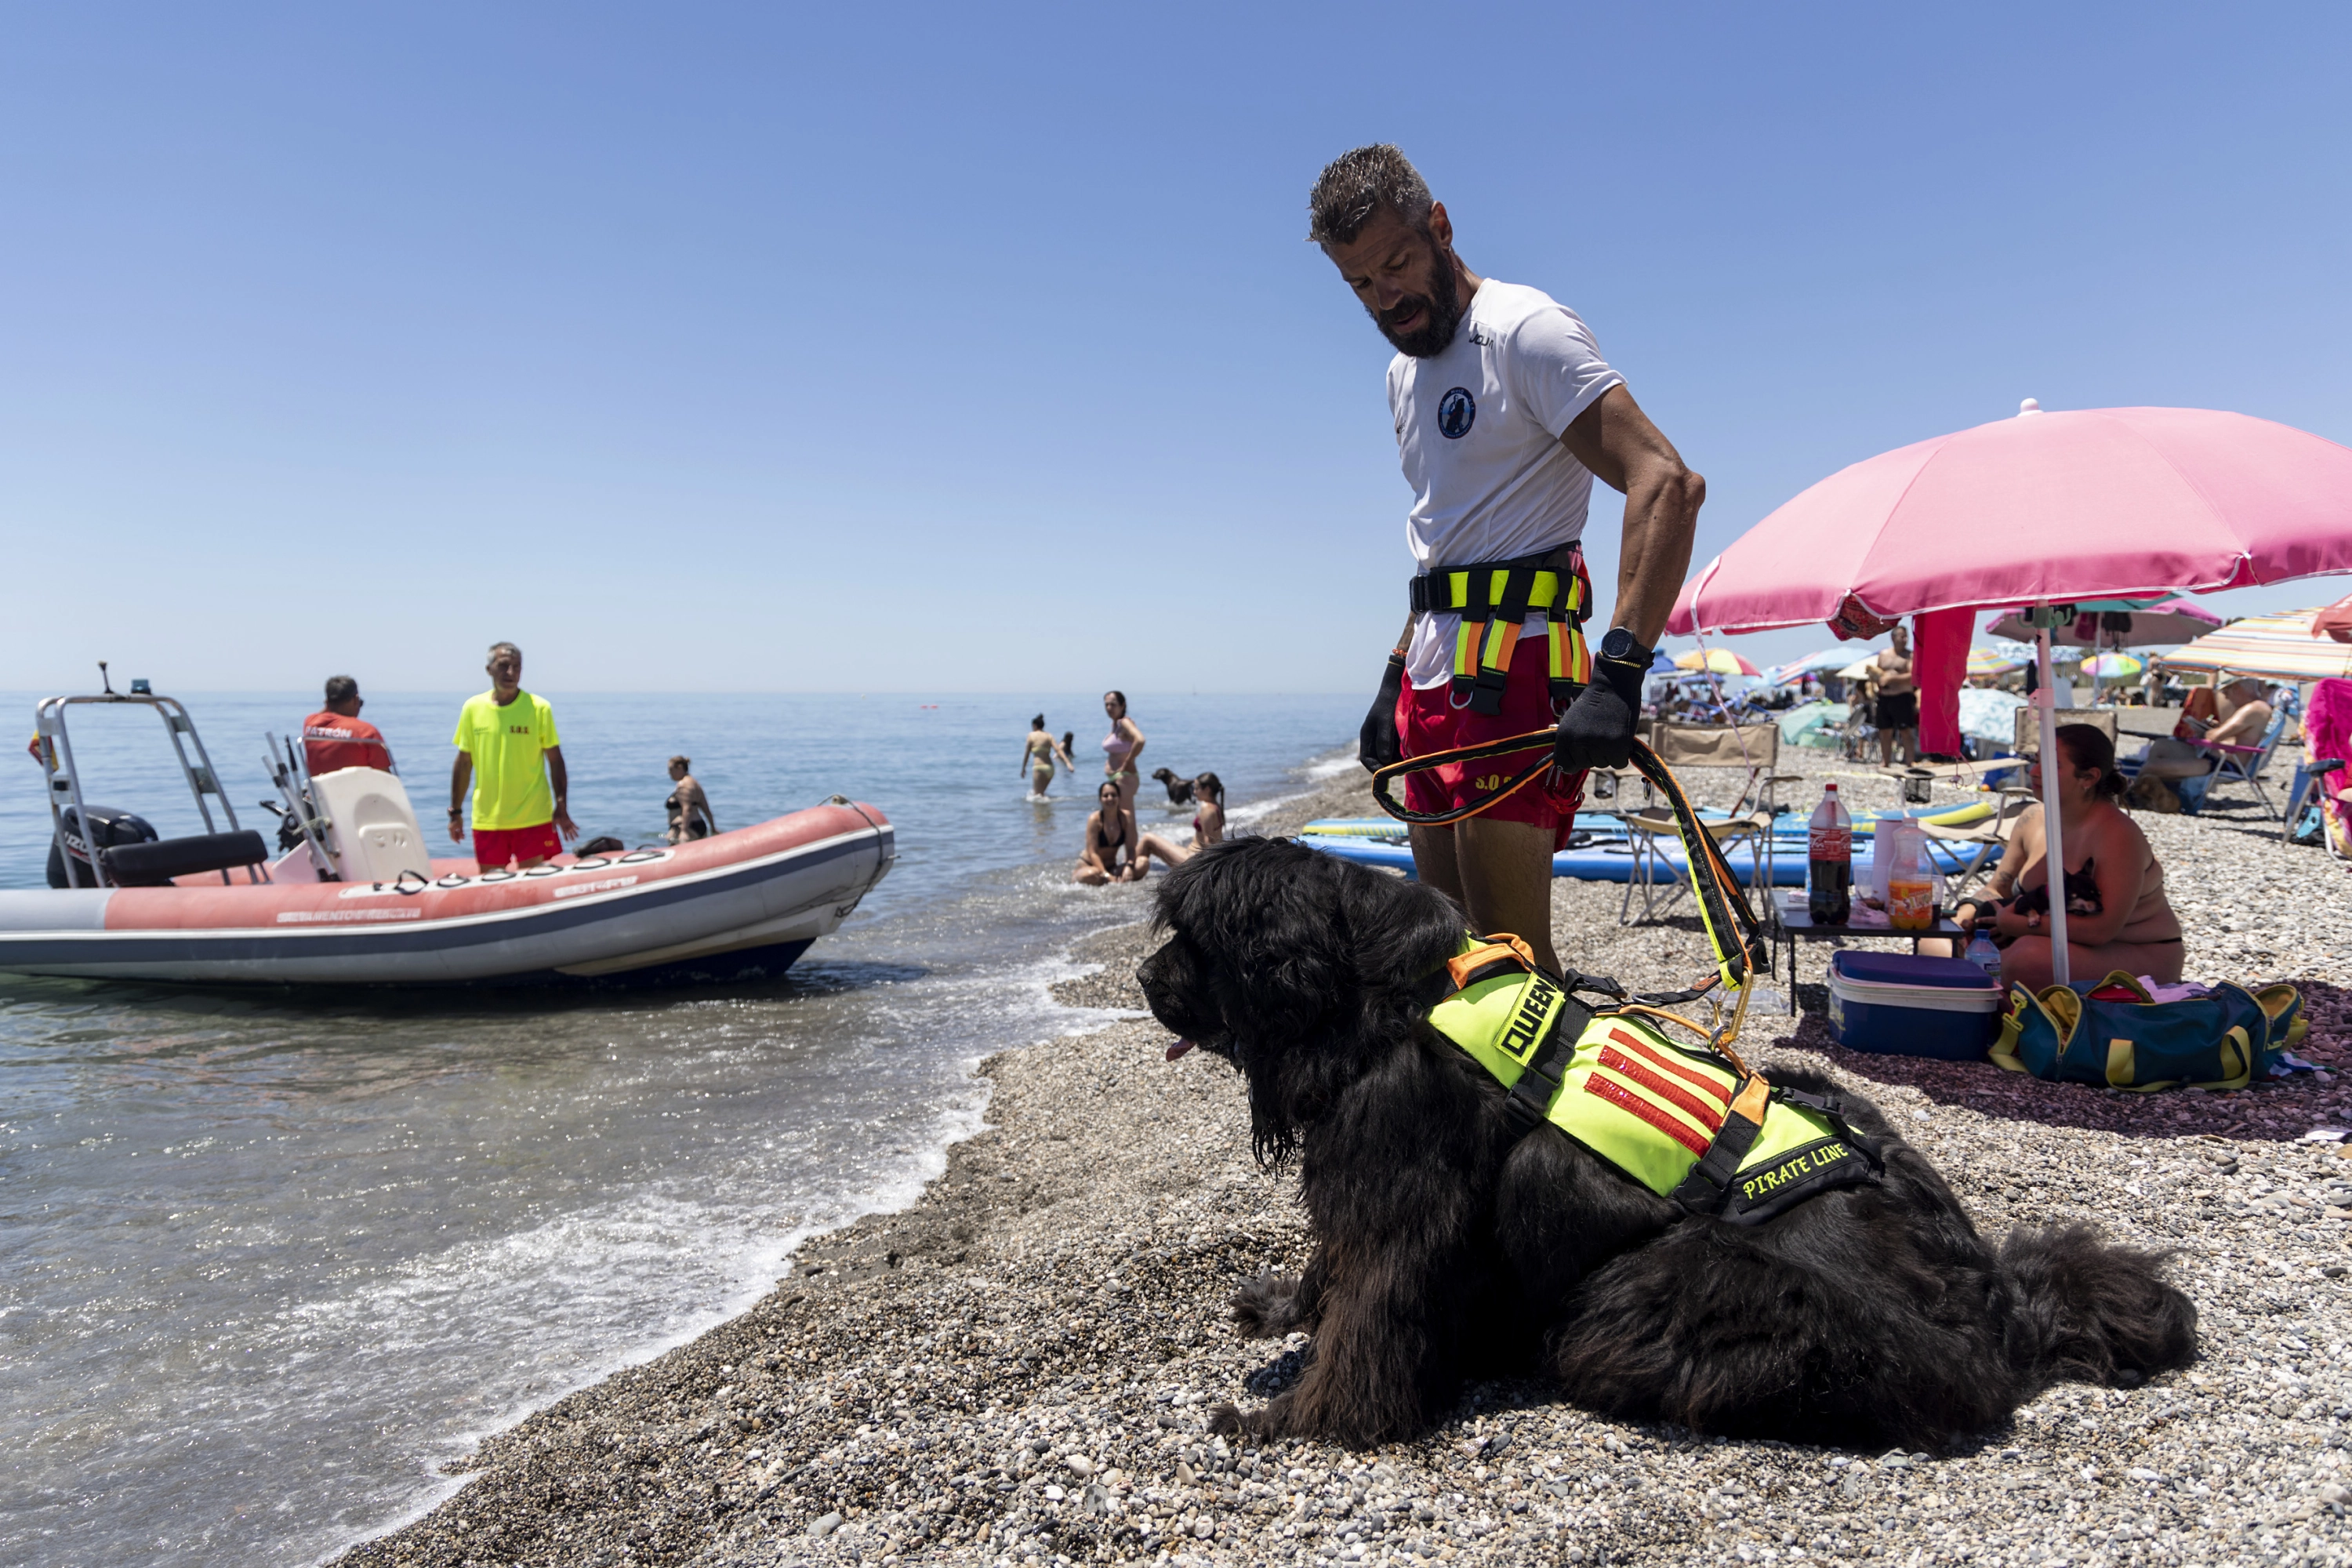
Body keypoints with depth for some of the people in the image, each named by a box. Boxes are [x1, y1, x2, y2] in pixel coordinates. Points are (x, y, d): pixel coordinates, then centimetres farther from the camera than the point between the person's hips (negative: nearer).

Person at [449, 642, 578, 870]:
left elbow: (555, 761, 0)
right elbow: (463, 763, 10)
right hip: (486, 820, 2)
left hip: (533, 818, -2)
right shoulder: (472, 708, 3)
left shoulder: (539, 708, -3)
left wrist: (561, 807, -6)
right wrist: (455, 811, 10)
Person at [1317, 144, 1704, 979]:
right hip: (1436, 678, 9)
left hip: (1514, 673, -9)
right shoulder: (1406, 372, 21)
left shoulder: (1524, 331, -8)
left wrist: (1617, 674, -30)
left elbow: (1668, 485, -20)